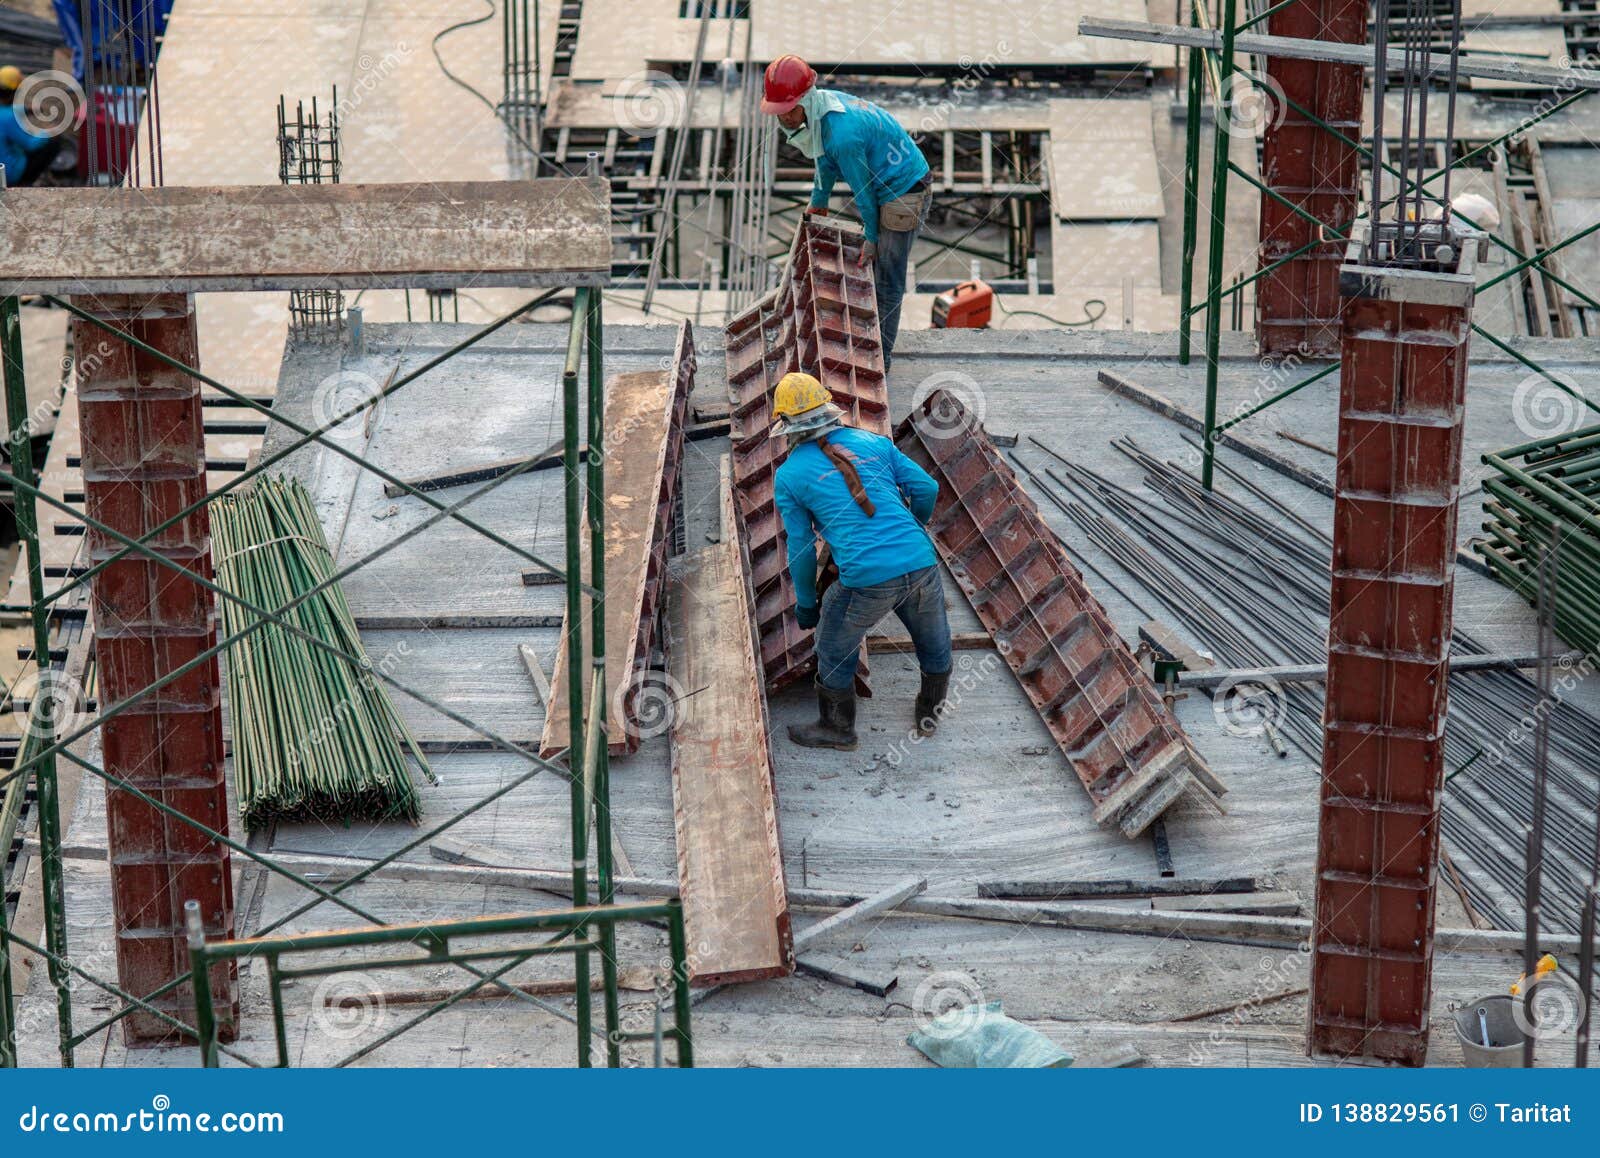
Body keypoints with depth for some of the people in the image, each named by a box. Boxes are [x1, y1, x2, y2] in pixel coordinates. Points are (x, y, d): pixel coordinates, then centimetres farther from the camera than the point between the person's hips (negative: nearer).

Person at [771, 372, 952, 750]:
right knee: (934, 647, 28)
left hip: (865, 581, -3)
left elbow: (801, 548, 10)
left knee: (835, 654, 23)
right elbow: (926, 488, 12)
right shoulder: (873, 442, 12)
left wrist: (805, 603, 23)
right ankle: (930, 715, 47)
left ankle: (838, 729, 38)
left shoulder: (788, 476, 5)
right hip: (920, 564, 3)